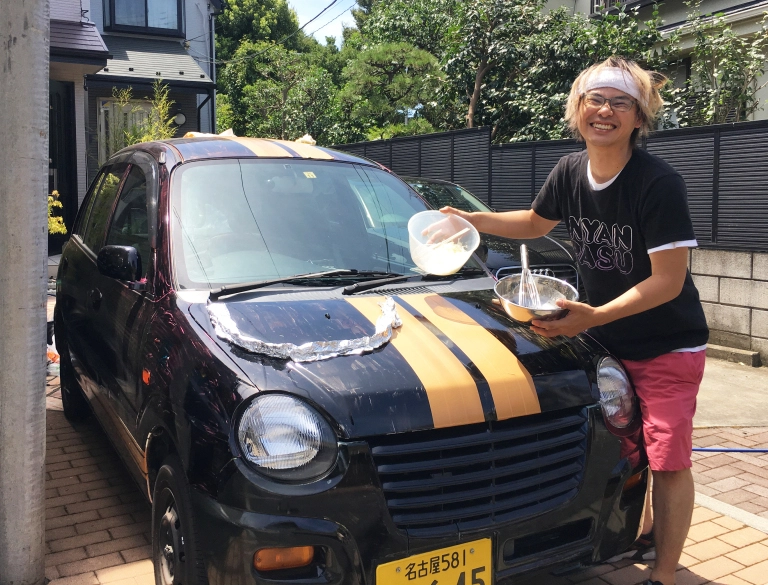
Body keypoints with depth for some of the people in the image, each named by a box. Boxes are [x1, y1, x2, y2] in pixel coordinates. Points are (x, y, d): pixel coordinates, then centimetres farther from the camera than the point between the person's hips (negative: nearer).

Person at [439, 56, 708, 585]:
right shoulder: (570, 172, -4)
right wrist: (473, 220, 3)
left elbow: (669, 279, -25)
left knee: (667, 461, -3)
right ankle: (642, 529, 42)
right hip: (609, 341, 6)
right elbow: (536, 223, 16)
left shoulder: (659, 183, -24)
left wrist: (594, 316, -35)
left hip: (668, 346, -6)